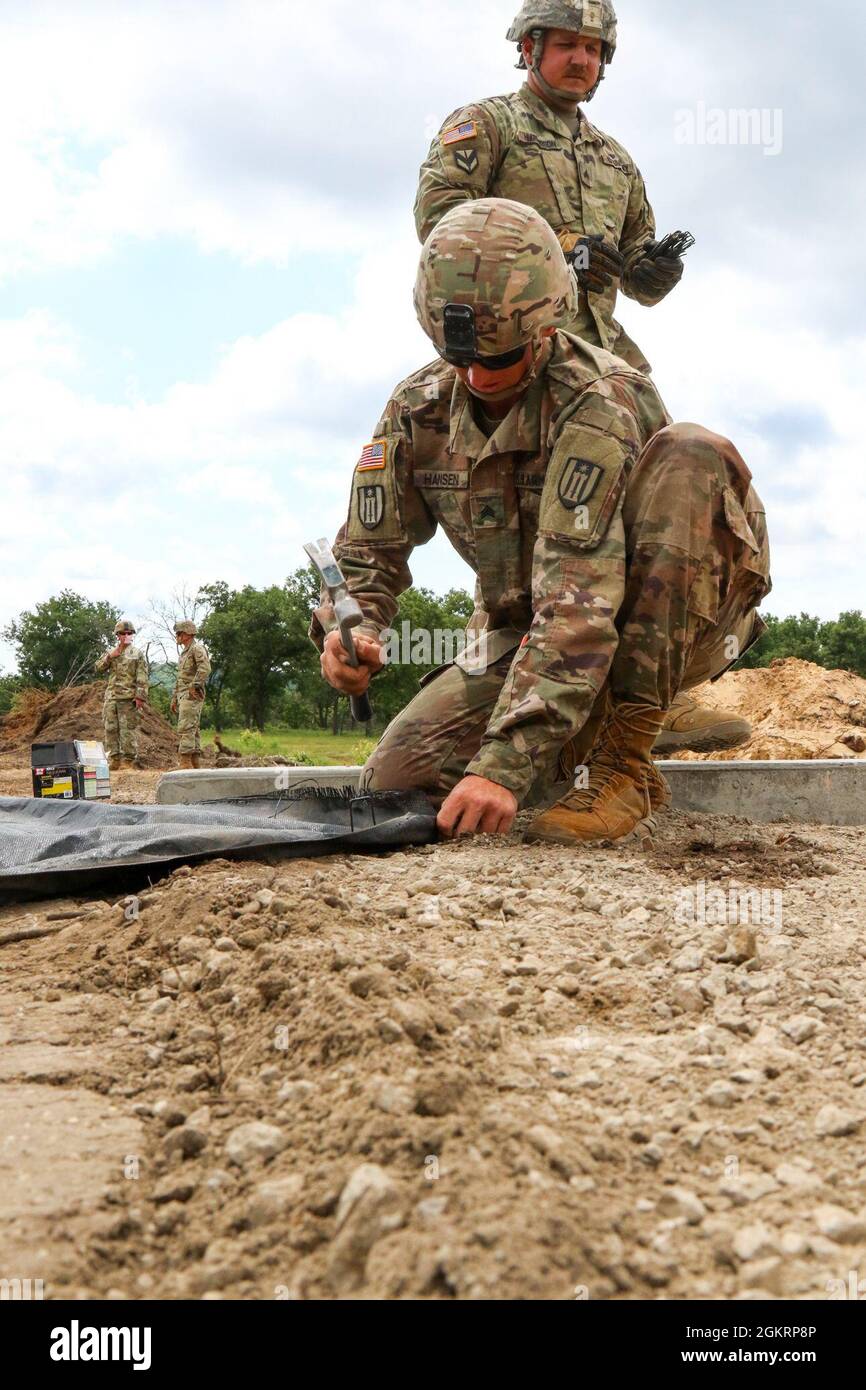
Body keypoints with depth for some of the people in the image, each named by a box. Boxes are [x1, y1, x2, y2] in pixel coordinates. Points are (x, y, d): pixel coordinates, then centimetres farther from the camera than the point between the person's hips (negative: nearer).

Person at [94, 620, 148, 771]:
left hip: (128, 698, -5)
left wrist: (140, 697, -12)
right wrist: (110, 657, -8)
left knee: (128, 730, -7)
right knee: (111, 729, 3)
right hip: (111, 697, 5)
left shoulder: (137, 654, 4)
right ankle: (114, 760, 8)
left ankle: (129, 760, -4)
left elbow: (142, 678, -3)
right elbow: (98, 668, 6)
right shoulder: (111, 652, 16)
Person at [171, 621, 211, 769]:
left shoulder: (197, 648, -9)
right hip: (183, 695, 10)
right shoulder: (185, 652, 22)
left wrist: (194, 686, -24)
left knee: (185, 728, -15)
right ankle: (195, 762, 11)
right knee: (193, 729, 9)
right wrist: (174, 698, 23)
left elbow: (205, 669, -25)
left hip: (191, 695, -10)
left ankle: (185, 763, -18)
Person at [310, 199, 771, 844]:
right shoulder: (418, 409, -7)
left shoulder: (598, 403, -28)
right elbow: (368, 550, -1)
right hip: (522, 631, 5)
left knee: (690, 455, -33)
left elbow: (580, 598, -37)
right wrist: (350, 630, -26)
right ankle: (581, 736, 12)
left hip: (670, 622, -4)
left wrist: (506, 765, -43)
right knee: (395, 780, -15)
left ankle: (627, 762, -29)